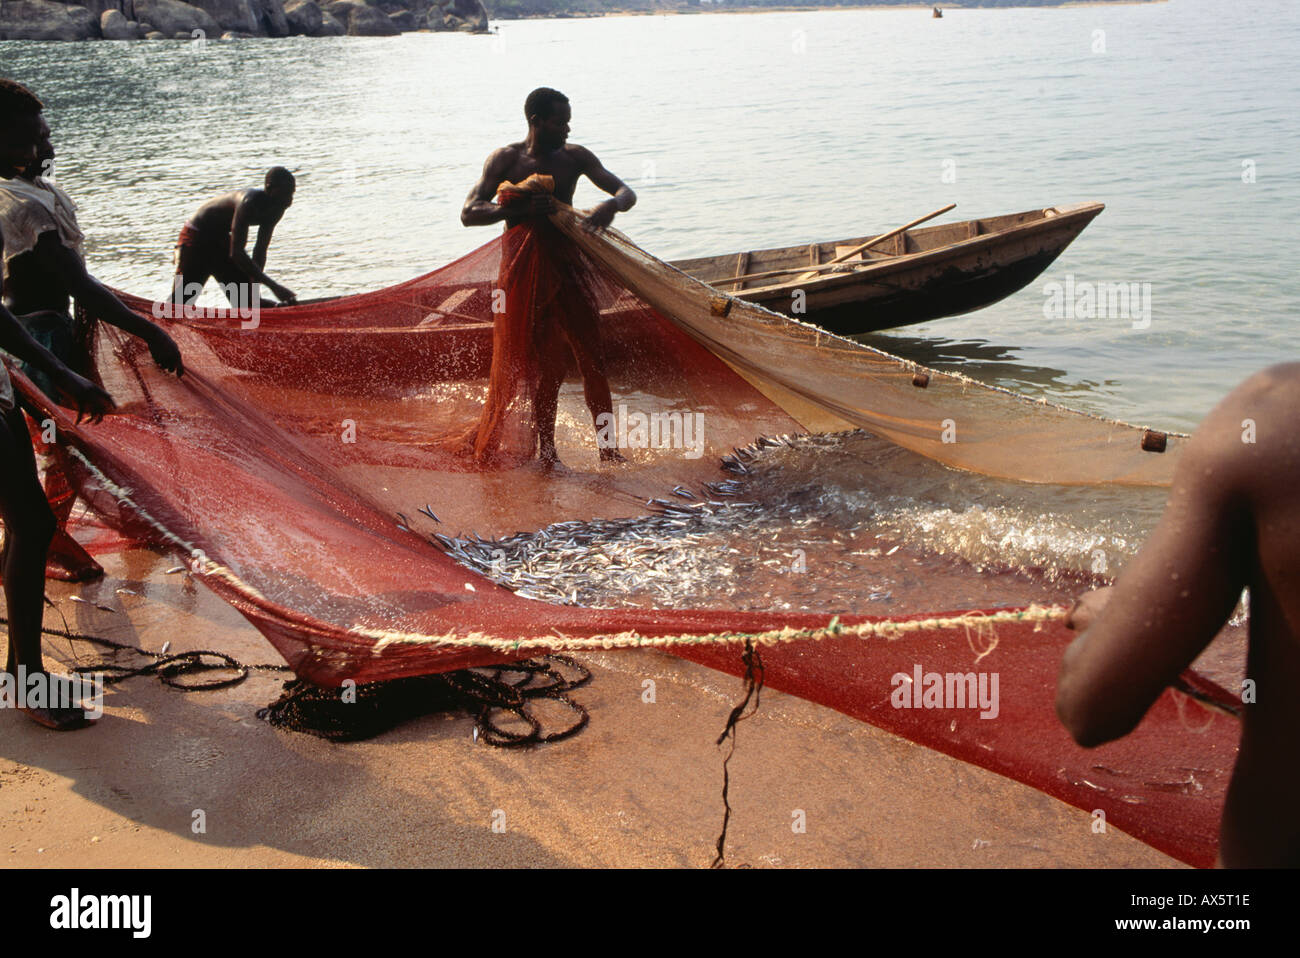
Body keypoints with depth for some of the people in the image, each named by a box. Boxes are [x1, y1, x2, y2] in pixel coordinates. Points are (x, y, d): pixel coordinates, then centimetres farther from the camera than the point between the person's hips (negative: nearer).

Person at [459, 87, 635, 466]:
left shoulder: (575, 157, 4)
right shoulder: (506, 159, -4)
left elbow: (626, 193, 3)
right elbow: (469, 213, -12)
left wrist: (611, 205, -22)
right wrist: (521, 209, -27)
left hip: (567, 263, 3)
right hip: (523, 268, -3)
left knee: (591, 356, -2)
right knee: (541, 362, 4)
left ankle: (607, 447, 6)